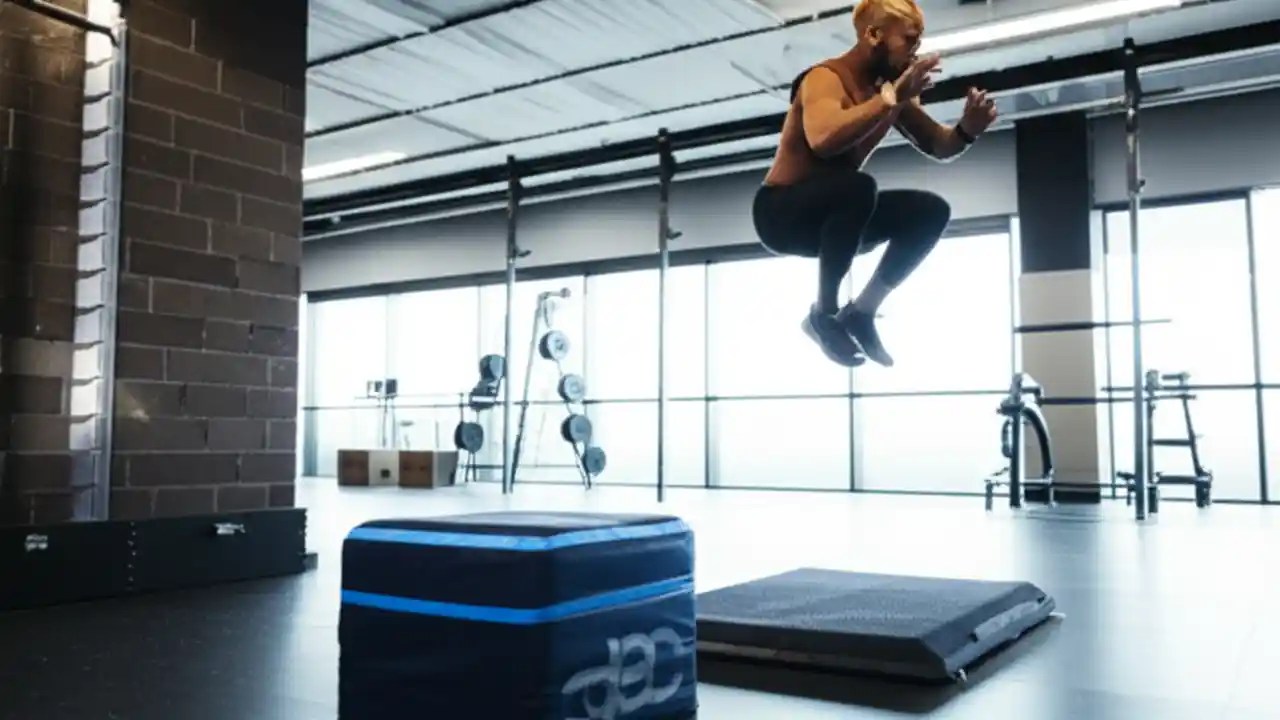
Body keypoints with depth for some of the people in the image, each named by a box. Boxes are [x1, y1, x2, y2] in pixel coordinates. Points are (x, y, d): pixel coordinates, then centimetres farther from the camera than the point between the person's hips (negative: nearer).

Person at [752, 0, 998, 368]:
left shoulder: (889, 86, 4)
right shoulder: (826, 79, -19)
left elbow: (938, 147, 12)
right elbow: (822, 140, -41)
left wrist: (968, 129, -9)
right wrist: (890, 98, -38)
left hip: (829, 216, 8)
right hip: (781, 212, -8)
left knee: (931, 211, -2)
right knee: (858, 186, -36)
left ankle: (862, 310, 2)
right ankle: (824, 312, -19)